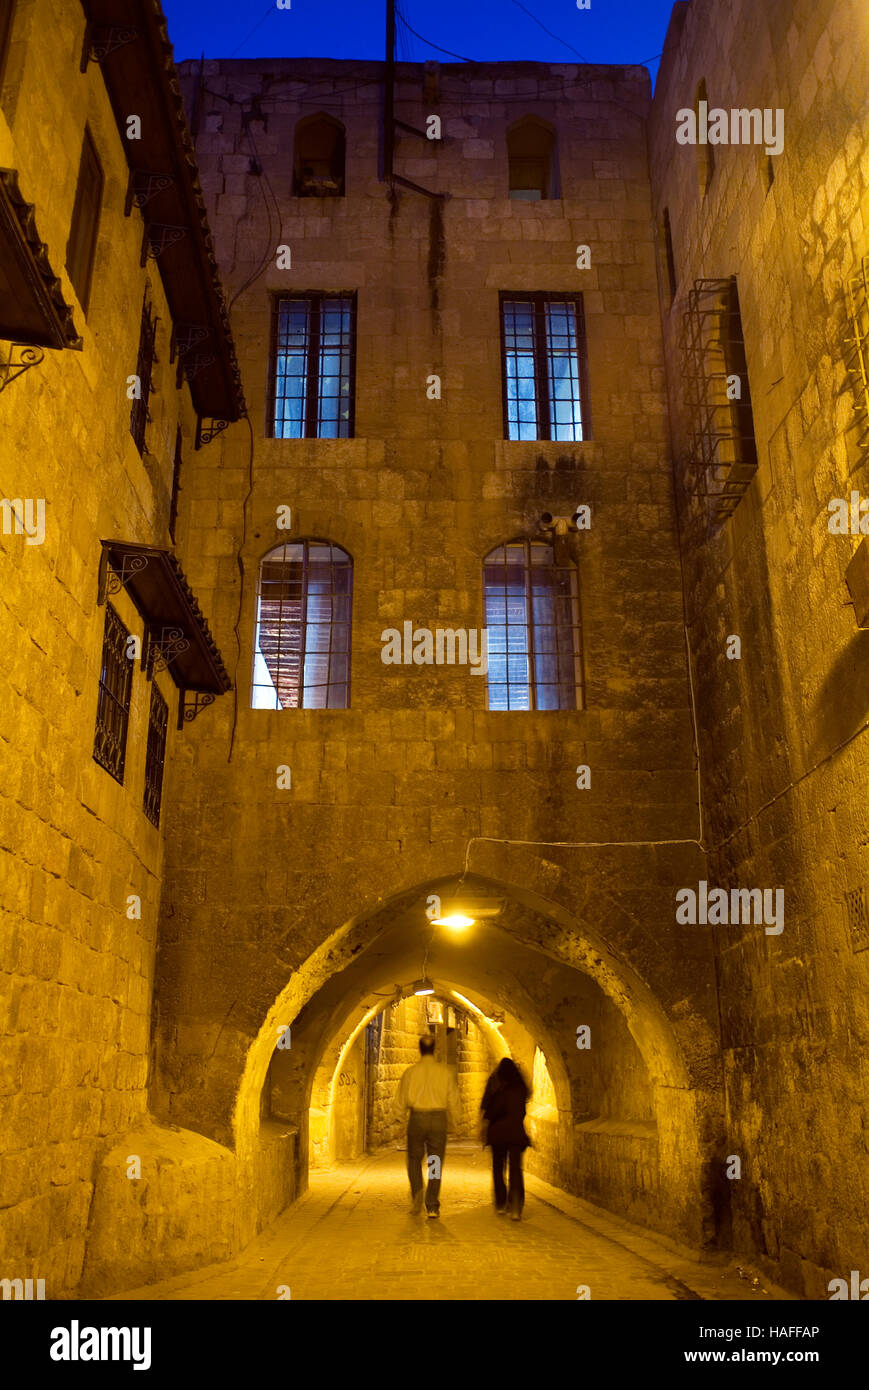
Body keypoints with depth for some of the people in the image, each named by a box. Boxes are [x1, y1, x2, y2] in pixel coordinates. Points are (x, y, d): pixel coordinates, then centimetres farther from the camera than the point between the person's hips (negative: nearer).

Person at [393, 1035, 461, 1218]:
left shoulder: (410, 1072, -3)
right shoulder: (445, 1071, -2)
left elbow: (401, 1101, 4)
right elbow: (453, 1099, 1)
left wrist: (401, 1114, 25)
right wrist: (456, 1121, 16)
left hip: (416, 1119, 0)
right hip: (438, 1119, 0)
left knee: (414, 1159, 15)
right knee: (435, 1162, 8)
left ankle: (417, 1193, -7)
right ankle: (432, 1206, 5)